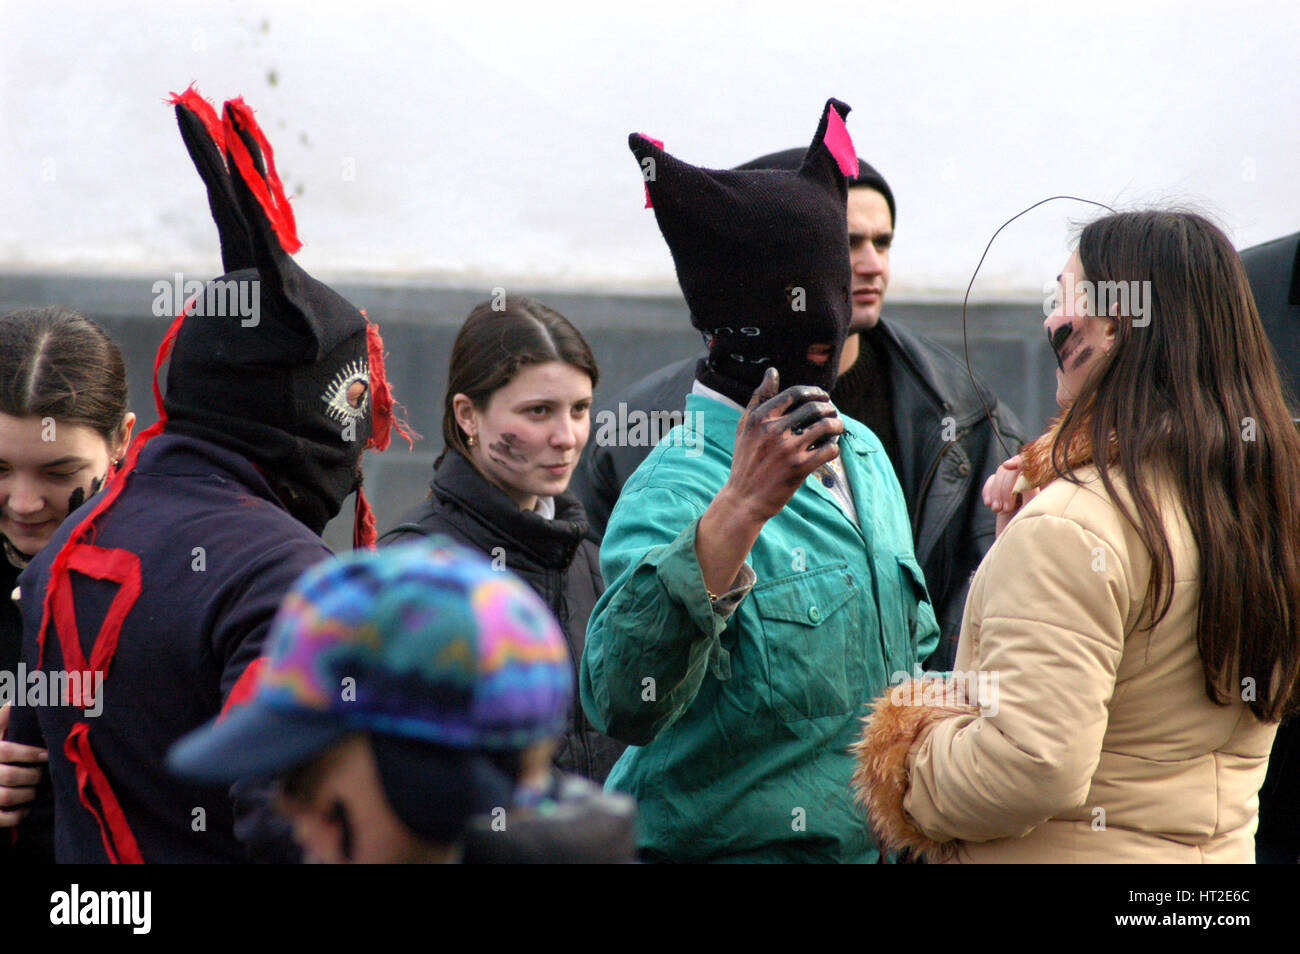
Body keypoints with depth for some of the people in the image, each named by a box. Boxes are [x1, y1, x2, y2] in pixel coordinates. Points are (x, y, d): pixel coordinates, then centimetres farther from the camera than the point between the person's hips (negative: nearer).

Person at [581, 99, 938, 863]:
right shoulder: (679, 482, -17)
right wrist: (740, 509, -39)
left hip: (872, 843, 7)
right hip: (727, 843, -7)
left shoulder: (863, 453, 7)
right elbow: (625, 704, -34)